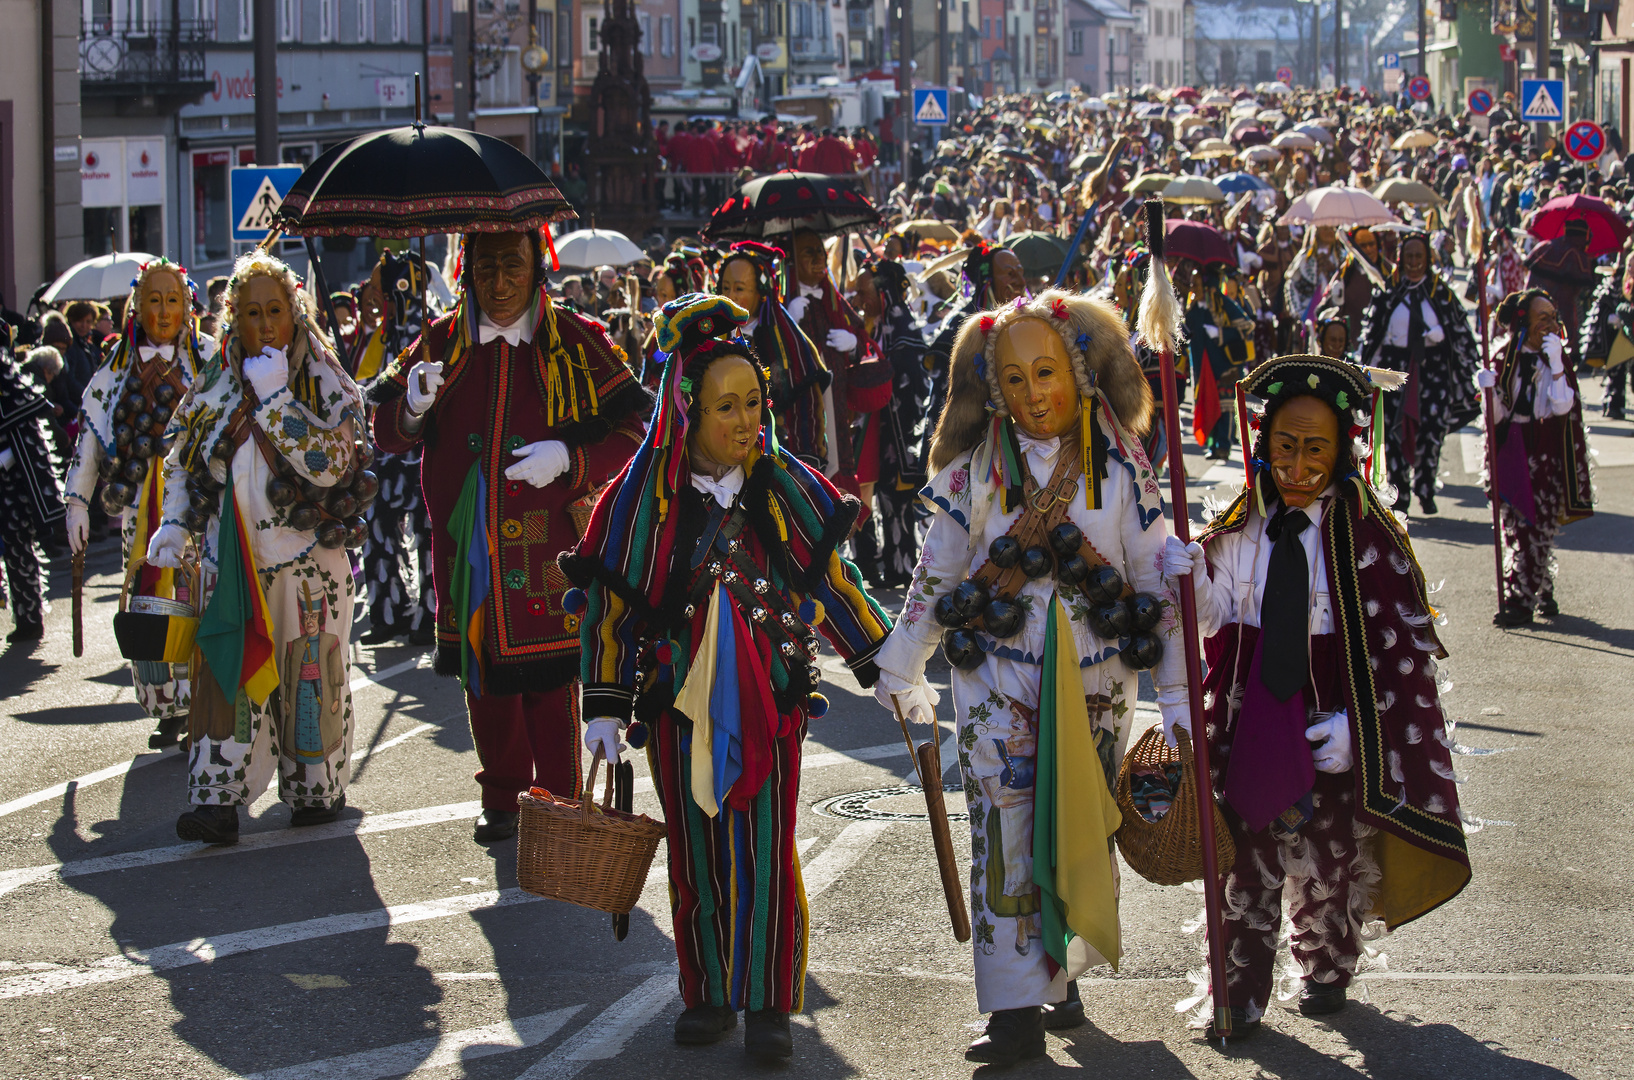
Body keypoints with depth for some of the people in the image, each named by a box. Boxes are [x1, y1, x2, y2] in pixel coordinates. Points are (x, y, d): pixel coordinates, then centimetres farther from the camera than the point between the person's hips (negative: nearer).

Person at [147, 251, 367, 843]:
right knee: (227, 671, -6)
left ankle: (318, 789, 19)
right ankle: (220, 800, -10)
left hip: (305, 555, -2)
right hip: (232, 559, 3)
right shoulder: (217, 382, 9)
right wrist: (174, 523, 1)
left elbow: (329, 463, -17)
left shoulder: (325, 383, -2)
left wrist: (275, 397, -19)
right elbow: (183, 460, 17)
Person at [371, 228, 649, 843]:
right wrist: (413, 408, -19)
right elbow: (387, 434, 4)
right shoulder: (444, 343, 7)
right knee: (484, 679, 11)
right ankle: (502, 799, 25)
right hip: (468, 544, 3)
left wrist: (568, 458, -15)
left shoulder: (574, 343, 1)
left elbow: (633, 435, 2)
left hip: (546, 543, -3)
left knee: (550, 683, -2)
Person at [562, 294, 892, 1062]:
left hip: (769, 700, 0)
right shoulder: (644, 496, -6)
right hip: (680, 702, 0)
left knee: (765, 850, -1)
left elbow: (830, 578, 9)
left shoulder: (783, 485, -2)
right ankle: (708, 995, 22)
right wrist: (604, 707, -1)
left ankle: (768, 1004, 10)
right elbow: (609, 602, 0)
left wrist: (882, 664, 12)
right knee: (697, 854, 8)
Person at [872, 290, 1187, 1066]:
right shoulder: (975, 469, -2)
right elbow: (936, 572, 8)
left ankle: (1064, 972, 29)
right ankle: (1018, 1010, -4)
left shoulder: (1119, 464, -3)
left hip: (1096, 675, 1)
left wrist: (1178, 687, -1)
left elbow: (1159, 577, 0)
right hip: (998, 674, -1)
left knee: (1079, 828, 11)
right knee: (1005, 834, -7)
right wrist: (901, 668, 14)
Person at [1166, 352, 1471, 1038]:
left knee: (1327, 859, 13)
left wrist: (1354, 726, -14)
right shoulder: (1240, 528, -1)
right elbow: (1215, 621, 2)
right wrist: (1193, 581, -19)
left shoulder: (1366, 534, -11)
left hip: (1328, 720, -2)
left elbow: (1399, 645, -8)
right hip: (1251, 715, 2)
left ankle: (1326, 968, 37)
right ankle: (1240, 992, 14)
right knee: (1245, 856, 4)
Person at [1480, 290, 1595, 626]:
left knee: (1536, 525, -6)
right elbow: (1498, 415, 1)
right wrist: (1489, 390, -19)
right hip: (1511, 449, 2)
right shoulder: (1507, 357, 0)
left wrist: (1555, 364, -21)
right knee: (1515, 524, 4)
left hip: (1545, 450, -2)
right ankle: (1542, 590, 21)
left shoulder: (1557, 359, -1)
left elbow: (1562, 406, -16)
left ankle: (1519, 600, -3)